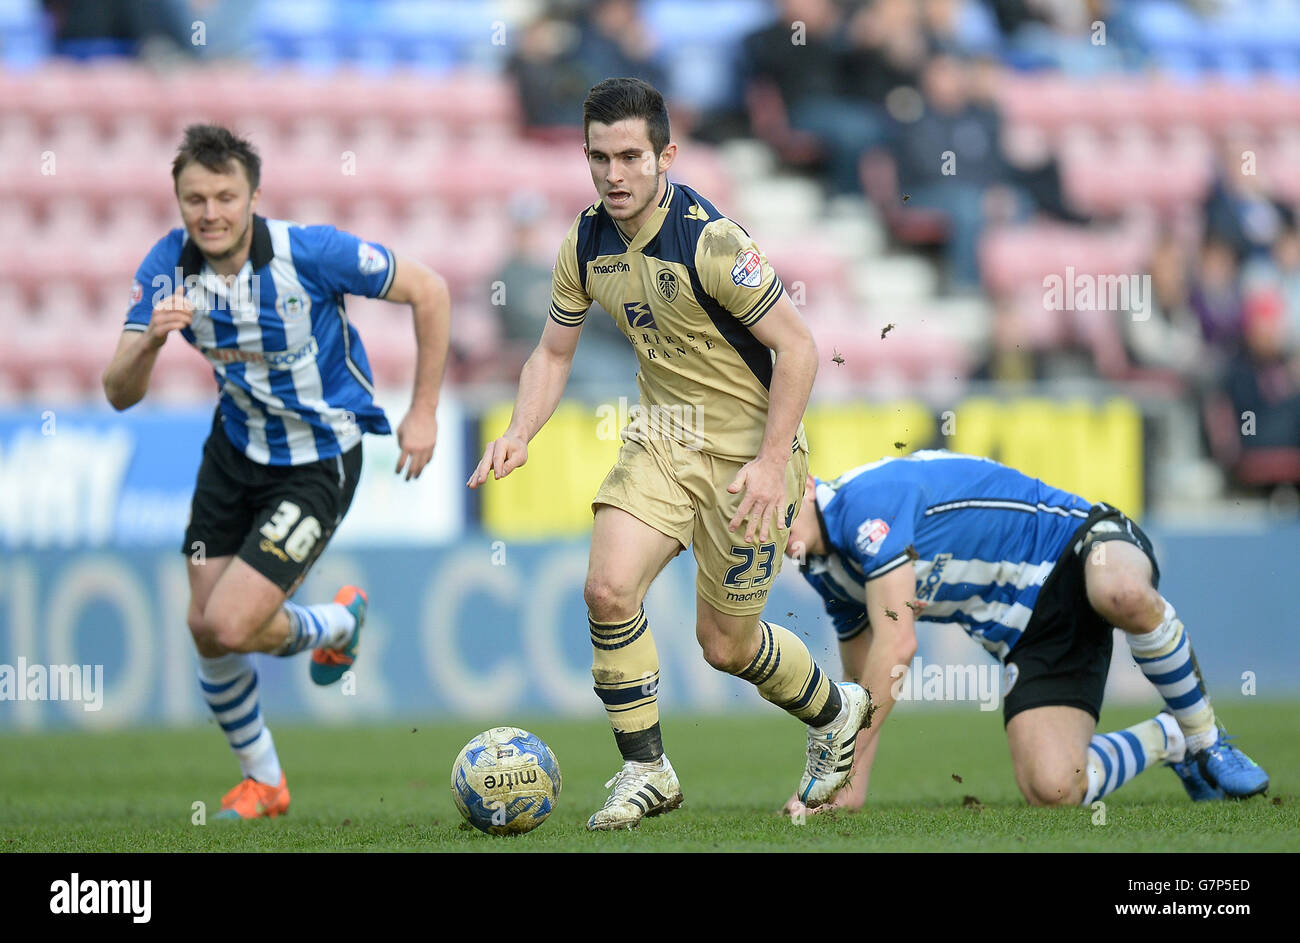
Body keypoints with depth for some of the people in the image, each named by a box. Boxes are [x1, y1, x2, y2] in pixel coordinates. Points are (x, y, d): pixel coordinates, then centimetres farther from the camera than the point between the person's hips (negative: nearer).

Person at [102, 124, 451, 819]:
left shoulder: (312, 252, -25)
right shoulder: (168, 268, -13)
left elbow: (428, 291, -13)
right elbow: (119, 394, -16)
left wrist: (424, 413, -10)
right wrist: (150, 339, -38)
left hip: (318, 461, -5)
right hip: (236, 447, 5)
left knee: (229, 625, -15)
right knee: (204, 628, 4)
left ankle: (335, 625, 19)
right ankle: (262, 781, 28)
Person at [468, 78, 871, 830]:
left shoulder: (711, 242, -24)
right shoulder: (588, 242, -3)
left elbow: (798, 347, -20)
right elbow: (555, 351, 10)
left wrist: (772, 462, -23)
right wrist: (520, 434, -6)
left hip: (747, 449, -6)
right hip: (663, 437, 6)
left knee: (725, 643, 3)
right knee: (608, 589, -15)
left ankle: (835, 712, 34)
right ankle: (646, 770, 1)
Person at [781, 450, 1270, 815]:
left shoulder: (865, 498, -20)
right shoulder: (826, 571, 7)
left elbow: (897, 644, -25)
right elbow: (866, 687, 22)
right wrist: (849, 793, 12)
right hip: (1028, 636, 7)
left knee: (1123, 593, -46)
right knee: (1050, 790, -19)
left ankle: (1205, 739, -19)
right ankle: (1164, 740, 13)